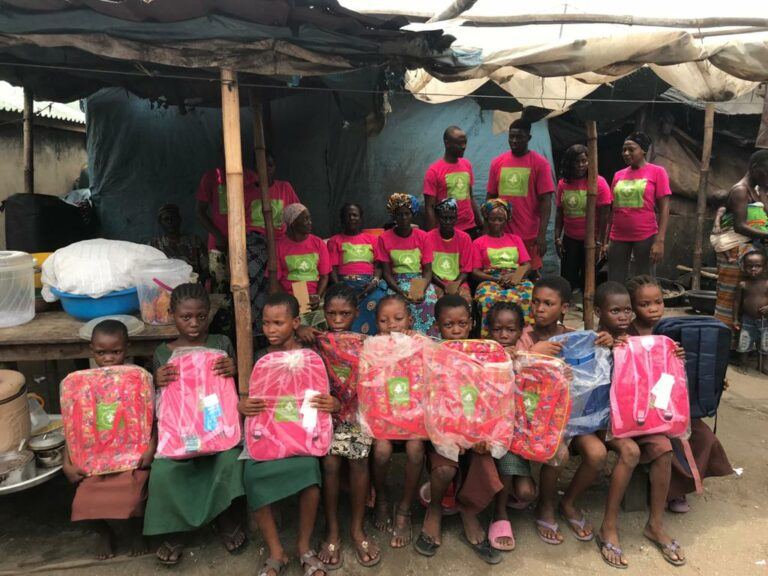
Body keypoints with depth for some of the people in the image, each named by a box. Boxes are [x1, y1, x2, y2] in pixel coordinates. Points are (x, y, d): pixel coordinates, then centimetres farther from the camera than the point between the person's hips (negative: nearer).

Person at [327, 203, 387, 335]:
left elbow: (378, 265, 12)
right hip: (346, 283, -1)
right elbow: (333, 269, 6)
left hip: (370, 283, 2)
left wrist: (375, 281, -9)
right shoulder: (335, 241, 17)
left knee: (376, 300, -32)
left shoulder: (372, 240, 23)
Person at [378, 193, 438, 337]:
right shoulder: (384, 239, 1)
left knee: (428, 301, -28)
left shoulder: (422, 236, 3)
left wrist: (422, 289, -21)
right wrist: (401, 292, -20)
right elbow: (387, 273, -3)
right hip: (396, 283, -1)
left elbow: (427, 270, 0)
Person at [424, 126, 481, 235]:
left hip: (470, 228, 5)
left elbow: (470, 197, 15)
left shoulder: (467, 164, 8)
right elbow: (429, 207, -8)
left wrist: (480, 225, 13)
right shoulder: (434, 170, -8)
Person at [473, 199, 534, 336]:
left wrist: (518, 275, -10)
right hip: (490, 282, -2)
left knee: (532, 293, -36)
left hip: (516, 281, 3)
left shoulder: (516, 239, 24)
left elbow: (527, 265, 14)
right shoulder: (479, 243, 16)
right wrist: (497, 279, -11)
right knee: (489, 297, -41)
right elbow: (475, 272, 6)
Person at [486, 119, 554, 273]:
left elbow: (545, 200, -7)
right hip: (501, 234, 3)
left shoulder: (540, 163, -3)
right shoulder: (497, 162, 6)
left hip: (530, 236, -3)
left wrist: (542, 234, -14)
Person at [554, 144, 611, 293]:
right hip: (569, 240, 3)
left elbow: (604, 215, -10)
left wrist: (599, 242, -12)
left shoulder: (598, 182, -9)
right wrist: (557, 238, 2)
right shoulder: (562, 183, 2)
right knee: (567, 280, 5)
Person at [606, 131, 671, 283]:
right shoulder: (618, 175, 12)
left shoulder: (657, 171, 0)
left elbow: (664, 209, -4)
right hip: (618, 238, 4)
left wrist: (660, 241, -13)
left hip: (646, 237, -4)